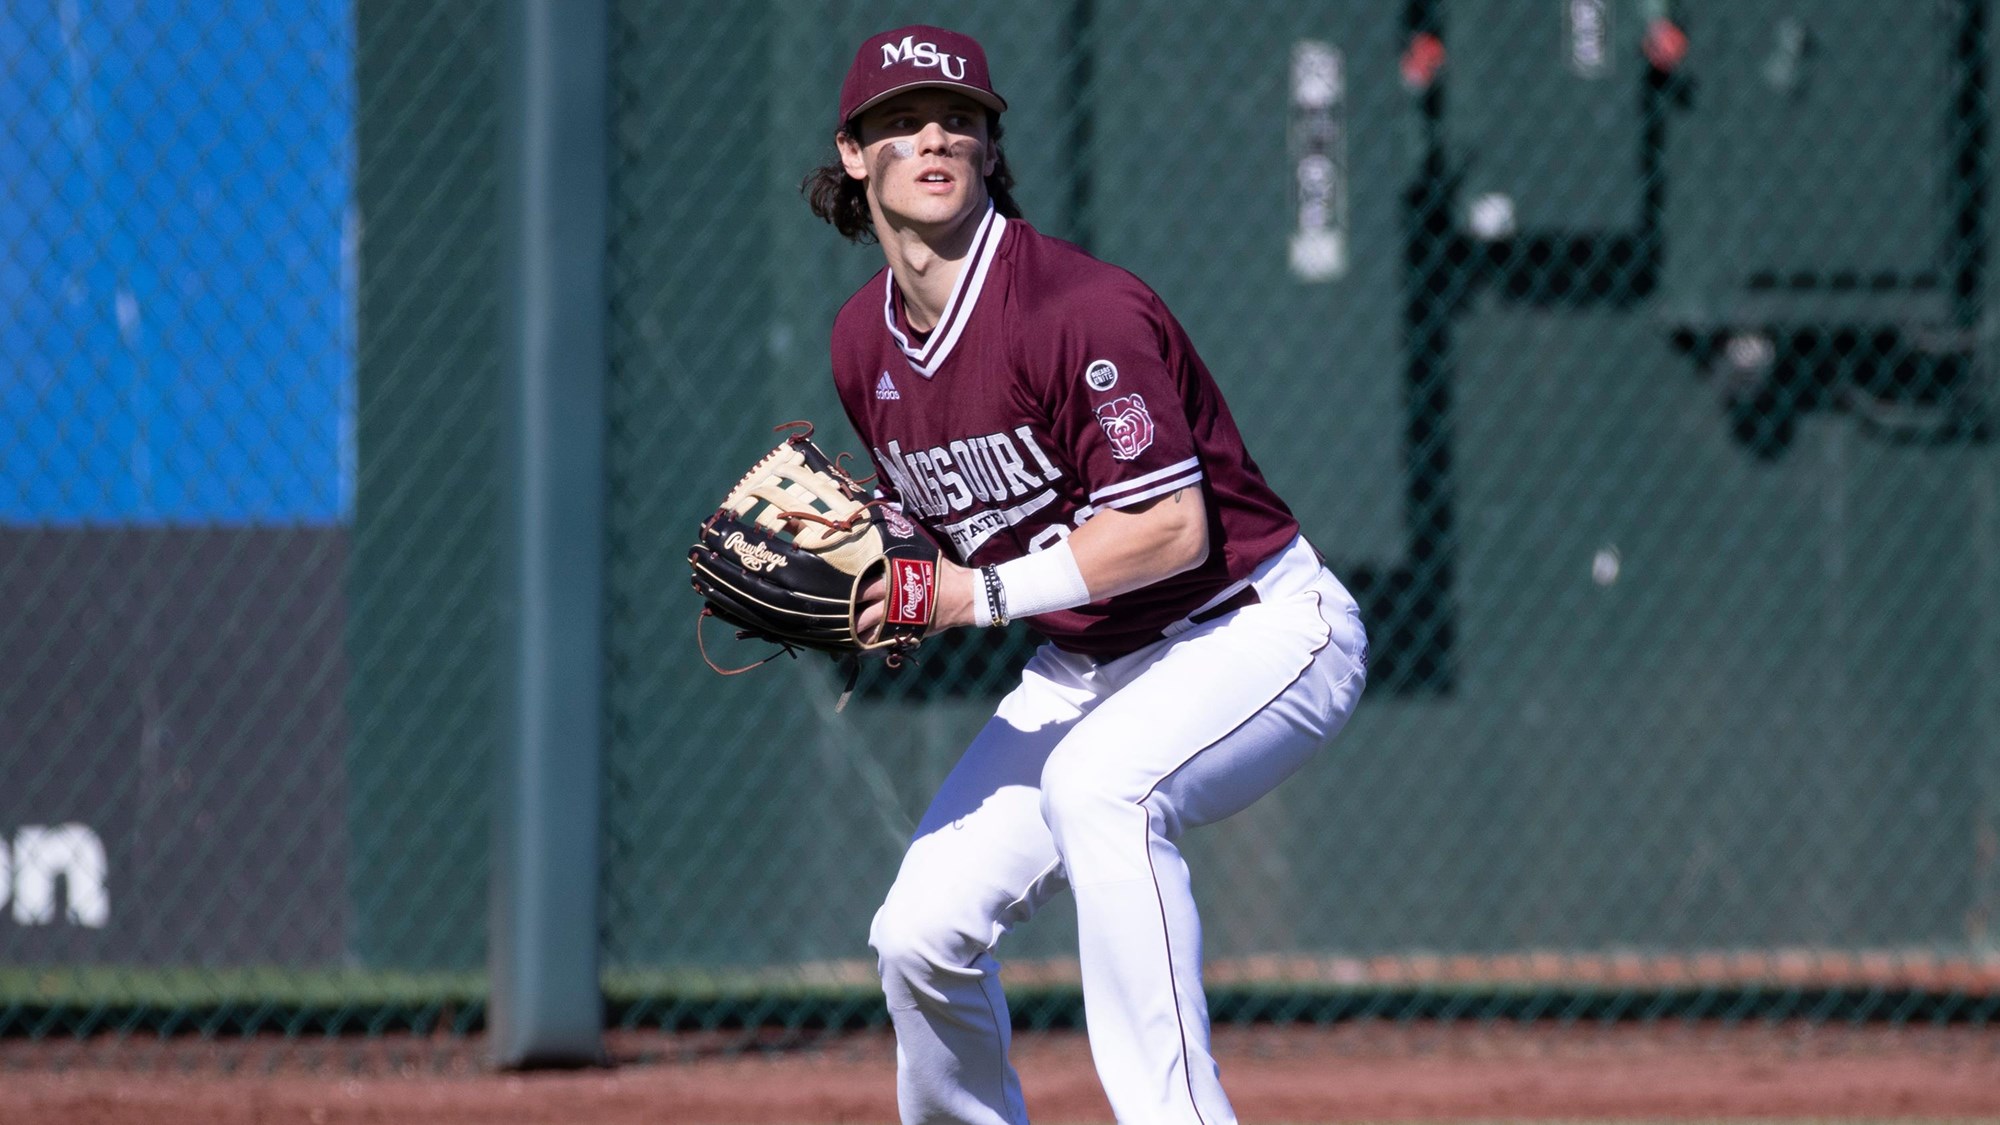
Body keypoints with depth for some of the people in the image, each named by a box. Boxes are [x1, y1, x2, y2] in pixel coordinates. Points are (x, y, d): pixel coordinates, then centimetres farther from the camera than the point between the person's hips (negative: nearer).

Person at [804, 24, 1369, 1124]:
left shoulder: (1079, 308, -23)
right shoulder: (865, 338, 2)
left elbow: (1173, 528, -27)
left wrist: (978, 597, -30)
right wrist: (869, 592, -6)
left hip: (1254, 627, -8)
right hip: (1081, 664, 8)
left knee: (1098, 780, -38)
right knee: (921, 933, -4)